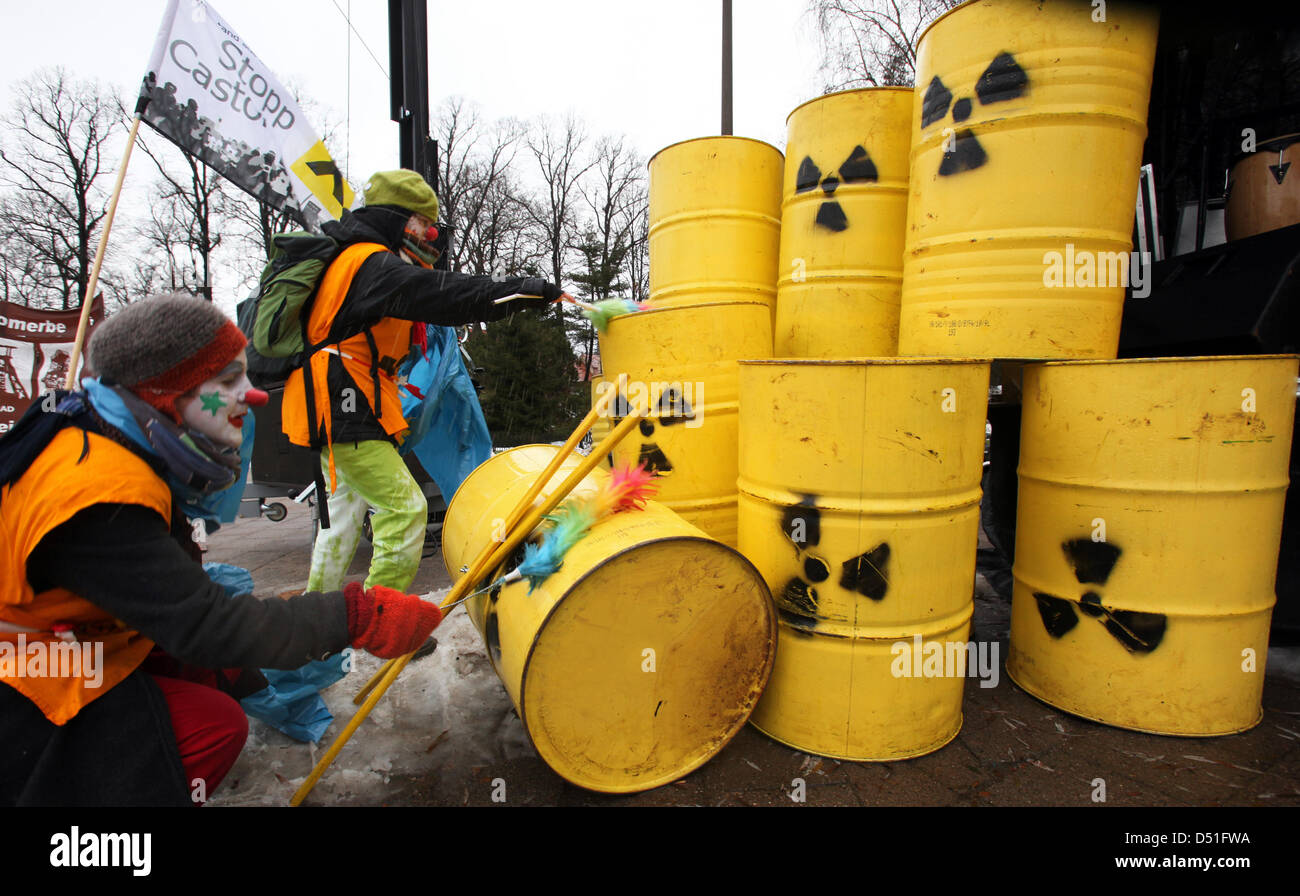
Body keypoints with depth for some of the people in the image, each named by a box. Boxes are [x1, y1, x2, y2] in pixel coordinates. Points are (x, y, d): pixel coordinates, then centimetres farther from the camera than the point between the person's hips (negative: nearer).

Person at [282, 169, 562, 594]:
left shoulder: (352, 258, 18)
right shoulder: (374, 265, -16)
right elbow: (449, 296, -26)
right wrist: (528, 289, -25)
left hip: (333, 411, 11)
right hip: (344, 413, -11)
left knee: (346, 504, 21)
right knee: (405, 509, -11)